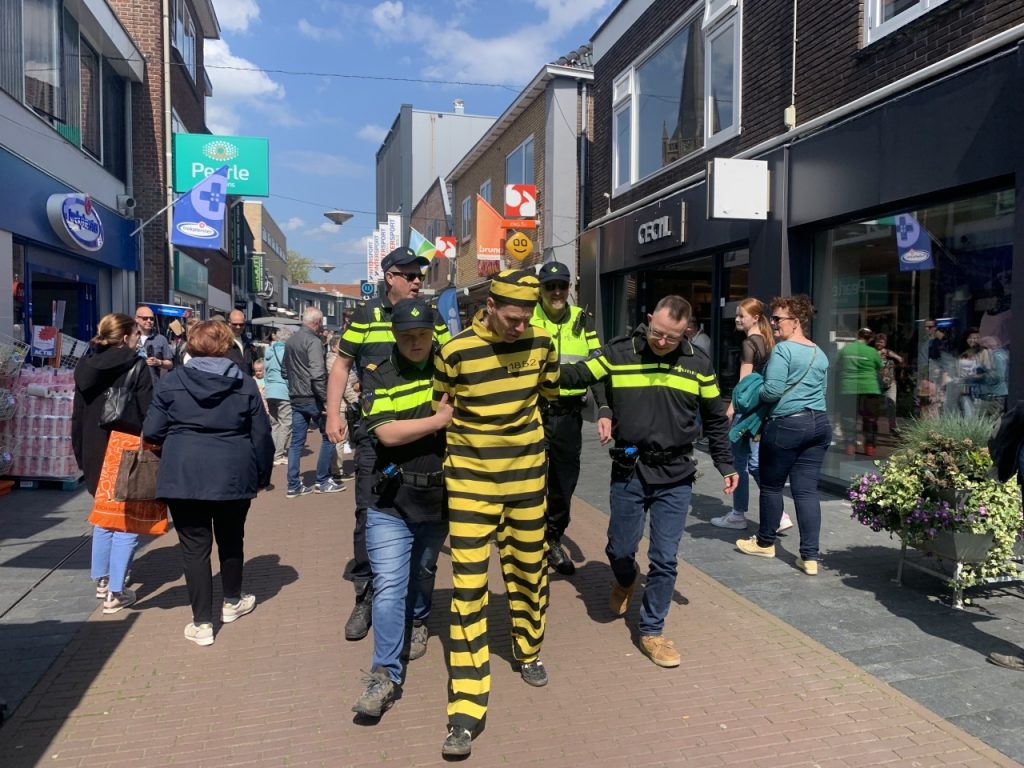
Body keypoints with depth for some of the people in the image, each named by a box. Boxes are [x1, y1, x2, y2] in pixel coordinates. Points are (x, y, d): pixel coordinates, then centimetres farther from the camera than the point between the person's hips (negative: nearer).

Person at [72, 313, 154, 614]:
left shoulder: (86, 367, 6)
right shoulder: (136, 368, -13)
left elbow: (78, 417, 11)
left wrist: (82, 456, 18)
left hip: (95, 455, 7)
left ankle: (102, 580, 32)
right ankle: (115, 592, 5)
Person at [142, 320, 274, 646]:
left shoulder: (171, 381, -2)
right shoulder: (245, 384, -1)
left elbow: (152, 431, -1)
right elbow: (261, 435, 1)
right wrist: (262, 474, 13)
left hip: (183, 475, -1)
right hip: (233, 475, 1)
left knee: (194, 547, 6)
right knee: (231, 539, 20)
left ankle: (202, 624, 8)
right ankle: (232, 602, 37)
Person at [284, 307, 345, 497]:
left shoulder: (290, 341, 13)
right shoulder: (313, 341, -15)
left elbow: (285, 371, 22)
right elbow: (317, 374, -23)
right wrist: (326, 400, -20)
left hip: (296, 399, 8)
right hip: (312, 398, -8)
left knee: (297, 441, 10)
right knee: (328, 437, 6)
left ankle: (293, 486, 12)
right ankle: (323, 481, 9)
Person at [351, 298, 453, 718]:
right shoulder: (377, 376, -6)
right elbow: (387, 433, -18)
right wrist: (440, 419, -18)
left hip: (438, 495, 3)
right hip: (391, 498, -2)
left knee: (423, 570, 24)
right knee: (389, 584, -6)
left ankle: (417, 622, 52)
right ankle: (385, 674, 3)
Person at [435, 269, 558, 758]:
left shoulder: (540, 343, -4)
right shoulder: (455, 351, -14)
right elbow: (436, 407, 2)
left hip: (527, 475, 3)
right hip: (471, 478, -3)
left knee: (528, 568, 17)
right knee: (468, 584, -4)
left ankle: (528, 652, 45)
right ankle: (466, 711, 3)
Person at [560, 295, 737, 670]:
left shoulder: (698, 363, 0)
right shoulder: (619, 353, -6)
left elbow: (715, 420, 9)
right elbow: (577, 375, -1)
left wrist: (725, 465, 10)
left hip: (676, 476, 1)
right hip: (629, 472, 0)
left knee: (665, 558, 3)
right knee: (620, 549, 10)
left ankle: (651, 631, 22)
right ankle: (625, 580, 47)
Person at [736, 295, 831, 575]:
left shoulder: (782, 350, -12)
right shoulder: (820, 353, 13)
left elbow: (772, 391, -17)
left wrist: (753, 394, 1)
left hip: (786, 425, -7)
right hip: (819, 424, 8)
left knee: (771, 486, 10)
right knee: (807, 489, 7)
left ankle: (765, 542, 27)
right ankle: (810, 556, 4)